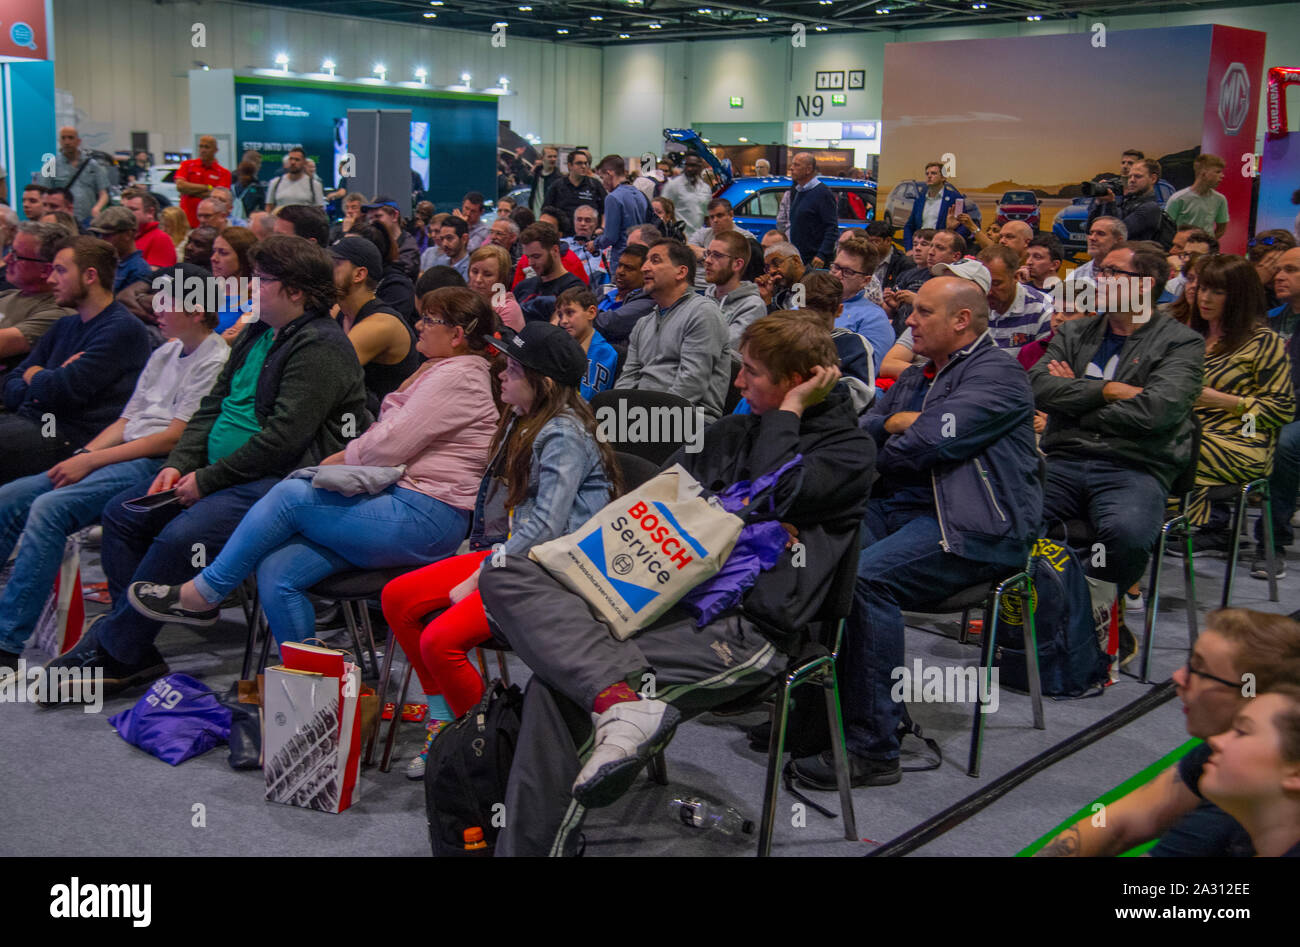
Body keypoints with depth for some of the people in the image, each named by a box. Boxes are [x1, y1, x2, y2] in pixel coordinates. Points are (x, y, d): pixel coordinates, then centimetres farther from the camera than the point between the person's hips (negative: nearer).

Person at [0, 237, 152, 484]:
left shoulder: (123, 329, -6)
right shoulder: (65, 325, 23)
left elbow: (61, 391, -15)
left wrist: (32, 374, 7)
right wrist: (45, 382, -4)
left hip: (70, 435, -8)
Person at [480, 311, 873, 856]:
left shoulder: (849, 449, 4)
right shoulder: (733, 431, 24)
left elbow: (773, 493, -14)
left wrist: (789, 410, 0)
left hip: (743, 628, -7)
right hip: (668, 593, 7)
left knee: (561, 687, -27)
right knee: (505, 575, -17)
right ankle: (619, 698, -34)